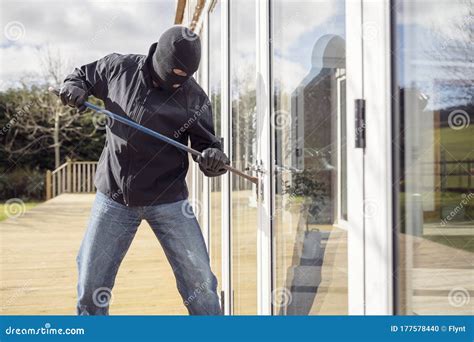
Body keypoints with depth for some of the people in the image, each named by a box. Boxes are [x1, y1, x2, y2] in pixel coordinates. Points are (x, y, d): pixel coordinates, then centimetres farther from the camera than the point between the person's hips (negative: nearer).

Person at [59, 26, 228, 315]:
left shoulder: (194, 98, -8)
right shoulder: (119, 68, -3)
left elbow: (206, 144, -4)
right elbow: (83, 74, 15)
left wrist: (213, 158, -27)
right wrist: (75, 87, -8)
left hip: (168, 201, -1)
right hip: (114, 196, 2)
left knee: (199, 281, -3)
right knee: (91, 285, 9)